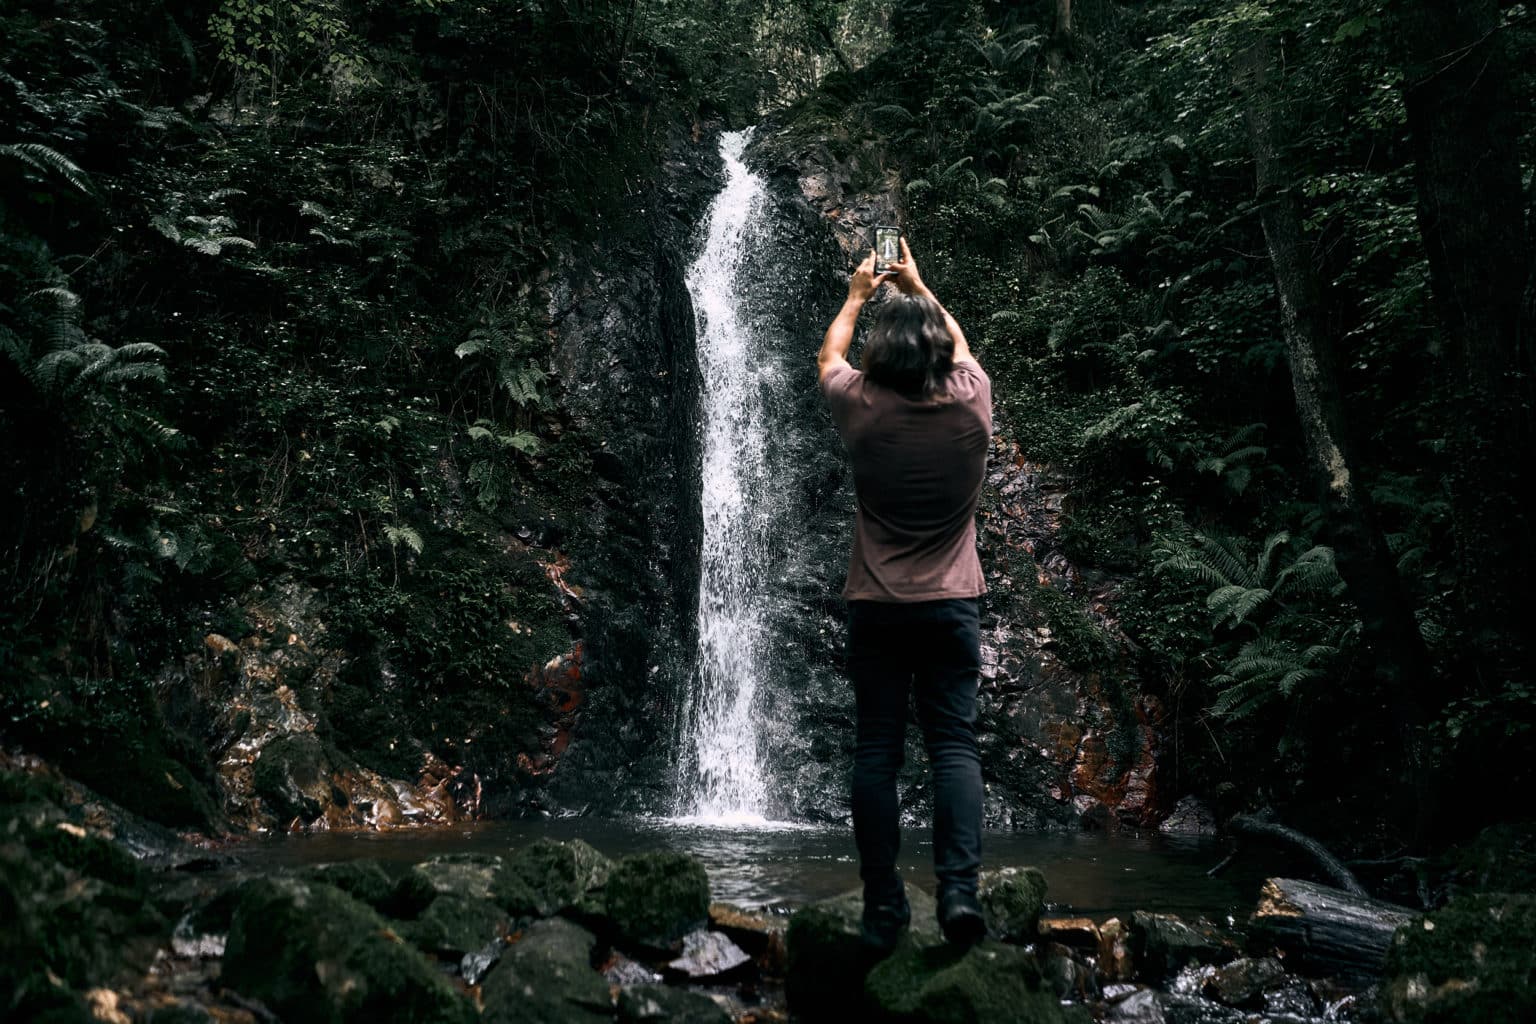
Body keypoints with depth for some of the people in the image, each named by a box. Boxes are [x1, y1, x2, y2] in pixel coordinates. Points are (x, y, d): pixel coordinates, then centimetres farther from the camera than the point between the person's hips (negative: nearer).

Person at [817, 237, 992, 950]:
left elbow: (828, 357, 15)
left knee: (875, 753, 2)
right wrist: (919, 289, 31)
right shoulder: (970, 403, -5)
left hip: (876, 608, -1)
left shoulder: (863, 408, -8)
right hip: (951, 604, 1)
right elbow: (959, 346, 19)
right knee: (955, 745, 1)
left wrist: (858, 294, 30)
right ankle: (960, 888, -11)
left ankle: (883, 908, 3)